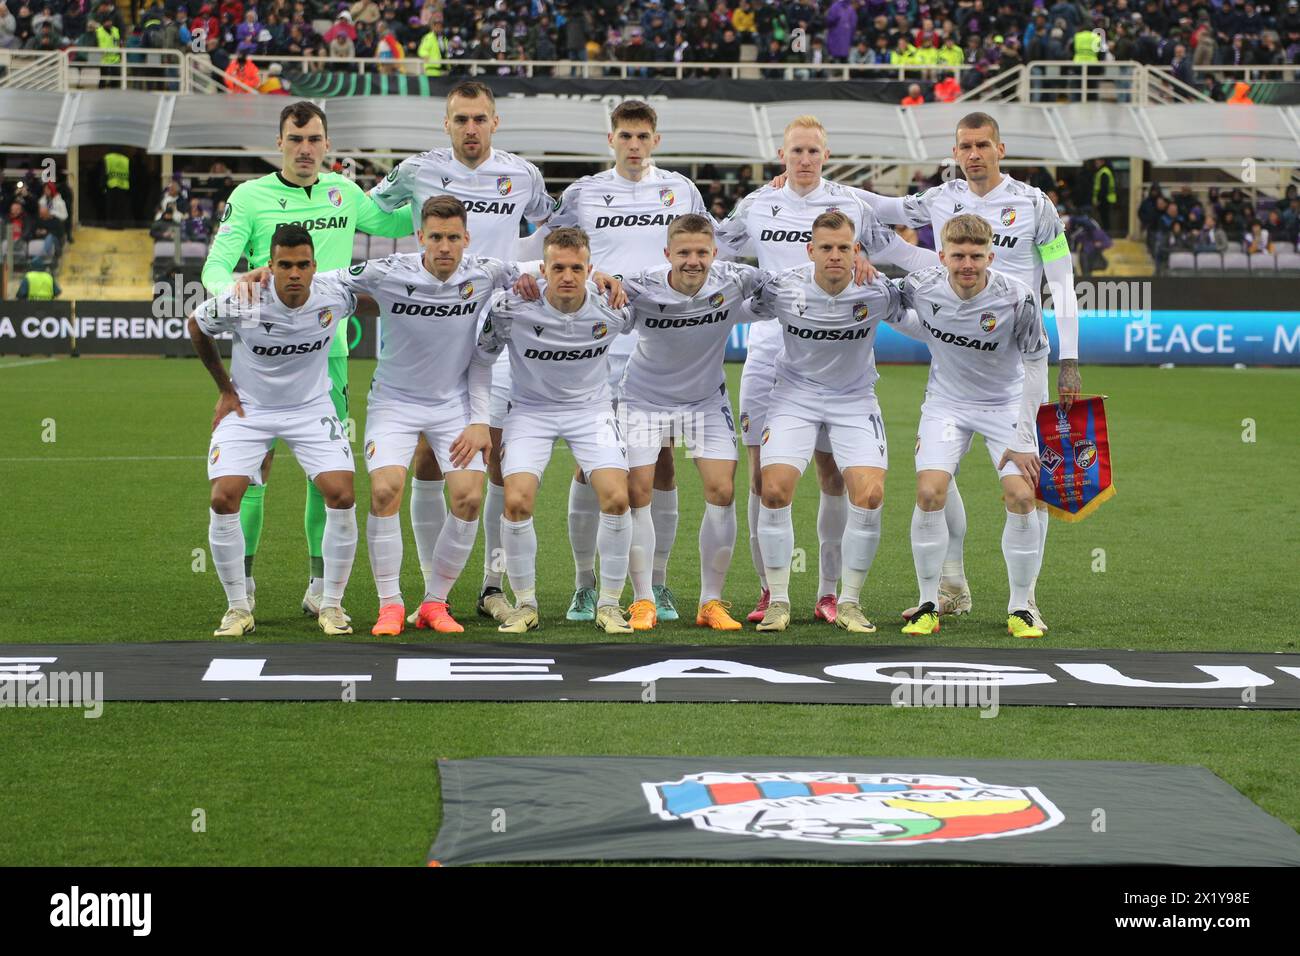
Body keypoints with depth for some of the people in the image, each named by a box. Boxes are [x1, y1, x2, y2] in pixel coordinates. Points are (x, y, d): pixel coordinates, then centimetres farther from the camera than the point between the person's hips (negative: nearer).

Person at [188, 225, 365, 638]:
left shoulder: (336, 293, -20)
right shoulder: (240, 301, -23)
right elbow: (196, 327, -1)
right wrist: (225, 390, 3)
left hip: (311, 407, 1)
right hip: (247, 408, -1)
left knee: (341, 496, -15)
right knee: (223, 499, -16)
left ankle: (331, 606, 2)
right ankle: (238, 608, 0)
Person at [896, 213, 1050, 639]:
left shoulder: (1016, 298, -24)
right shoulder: (921, 287, -20)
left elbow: (1036, 365, -13)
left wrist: (1023, 441, -13)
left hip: (1006, 404, -1)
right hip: (946, 401, 1)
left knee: (1021, 497, -15)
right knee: (929, 493, -16)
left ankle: (1020, 609, 2)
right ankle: (928, 606, -1)